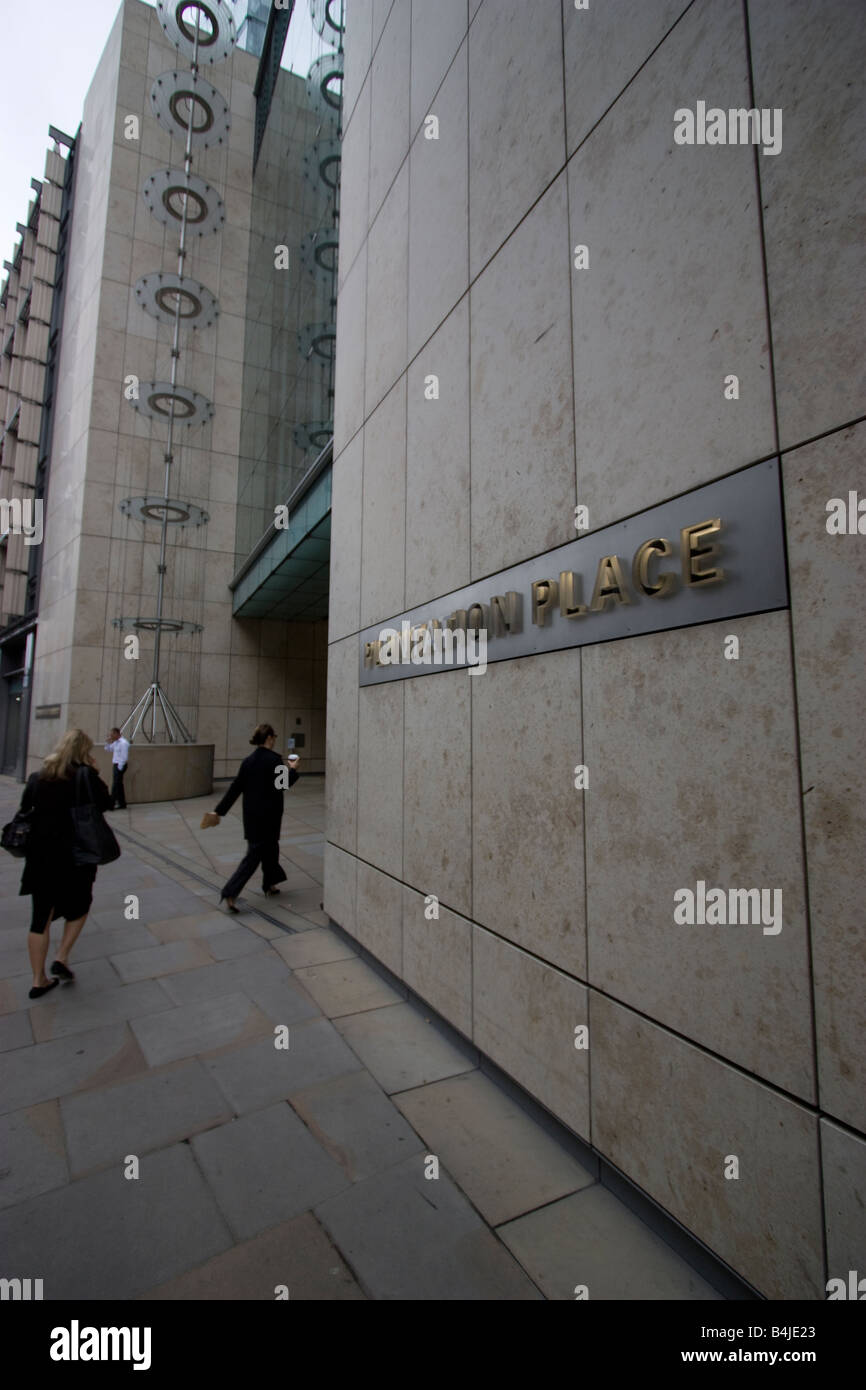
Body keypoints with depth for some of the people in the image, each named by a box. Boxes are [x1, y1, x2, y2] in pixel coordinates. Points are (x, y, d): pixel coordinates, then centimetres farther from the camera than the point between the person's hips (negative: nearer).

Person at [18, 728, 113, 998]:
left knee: (41, 914, 12)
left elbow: (25, 806, 13)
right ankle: (62, 959, 10)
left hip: (40, 853, 5)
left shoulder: (39, 775, 5)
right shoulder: (85, 774, -11)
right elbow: (103, 803, -13)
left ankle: (38, 980, 19)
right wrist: (97, 779, -1)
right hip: (75, 854, -4)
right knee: (79, 905, 20)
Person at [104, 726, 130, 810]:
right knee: (119, 785, 13)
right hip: (115, 765, 9)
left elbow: (124, 757, -19)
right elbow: (108, 750, 21)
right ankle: (122, 804, 19)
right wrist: (109, 742, 6)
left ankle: (111, 805, -2)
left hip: (120, 766, -9)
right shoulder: (116, 743, 12)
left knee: (115, 785, -5)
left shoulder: (123, 743, -16)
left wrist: (119, 767, -17)